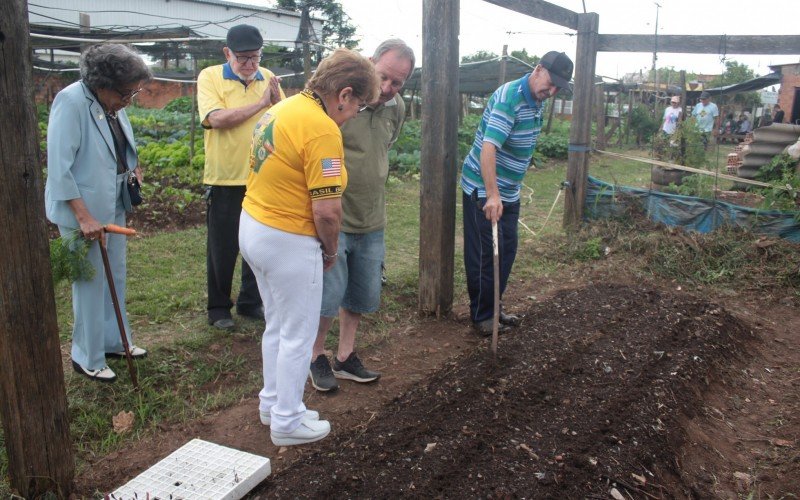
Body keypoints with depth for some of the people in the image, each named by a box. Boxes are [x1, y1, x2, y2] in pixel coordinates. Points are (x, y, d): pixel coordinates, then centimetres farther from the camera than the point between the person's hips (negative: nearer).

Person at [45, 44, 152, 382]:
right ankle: (87, 359, 19)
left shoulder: (112, 103, 2)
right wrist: (84, 216, -24)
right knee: (91, 284, 3)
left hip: (113, 206, 8)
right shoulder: (71, 102, -21)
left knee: (116, 278, 17)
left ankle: (115, 341, 34)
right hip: (83, 210, -8)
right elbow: (59, 168, -22)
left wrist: (132, 167, 1)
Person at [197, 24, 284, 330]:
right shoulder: (210, 77, -6)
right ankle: (218, 308, 24)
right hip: (225, 180, -3)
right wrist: (261, 103, -17)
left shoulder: (268, 78, 5)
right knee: (222, 248, 8)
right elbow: (217, 119, -21)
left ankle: (250, 302, 30)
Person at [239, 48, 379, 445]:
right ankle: (287, 423, 23)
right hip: (287, 241, -10)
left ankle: (272, 403, 38)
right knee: (298, 336, 7)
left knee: (277, 326, 23)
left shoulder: (286, 108, 9)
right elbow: (326, 210, -23)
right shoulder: (322, 129, -21)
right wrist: (331, 251, -4)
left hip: (252, 225, 10)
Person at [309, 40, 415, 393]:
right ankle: (316, 358, 25)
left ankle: (345, 358, 34)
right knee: (329, 296, 1)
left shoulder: (396, 109, 2)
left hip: (371, 221, 7)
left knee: (361, 297, 16)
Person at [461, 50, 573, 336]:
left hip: (509, 191, 9)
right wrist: (492, 195, -39)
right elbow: (488, 147, -33)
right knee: (485, 255, -1)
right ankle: (481, 317, 12)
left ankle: (493, 309, 28)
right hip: (483, 190, -9)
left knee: (507, 251, 14)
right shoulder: (509, 98, -23)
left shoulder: (537, 101, 8)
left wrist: (505, 191, 18)